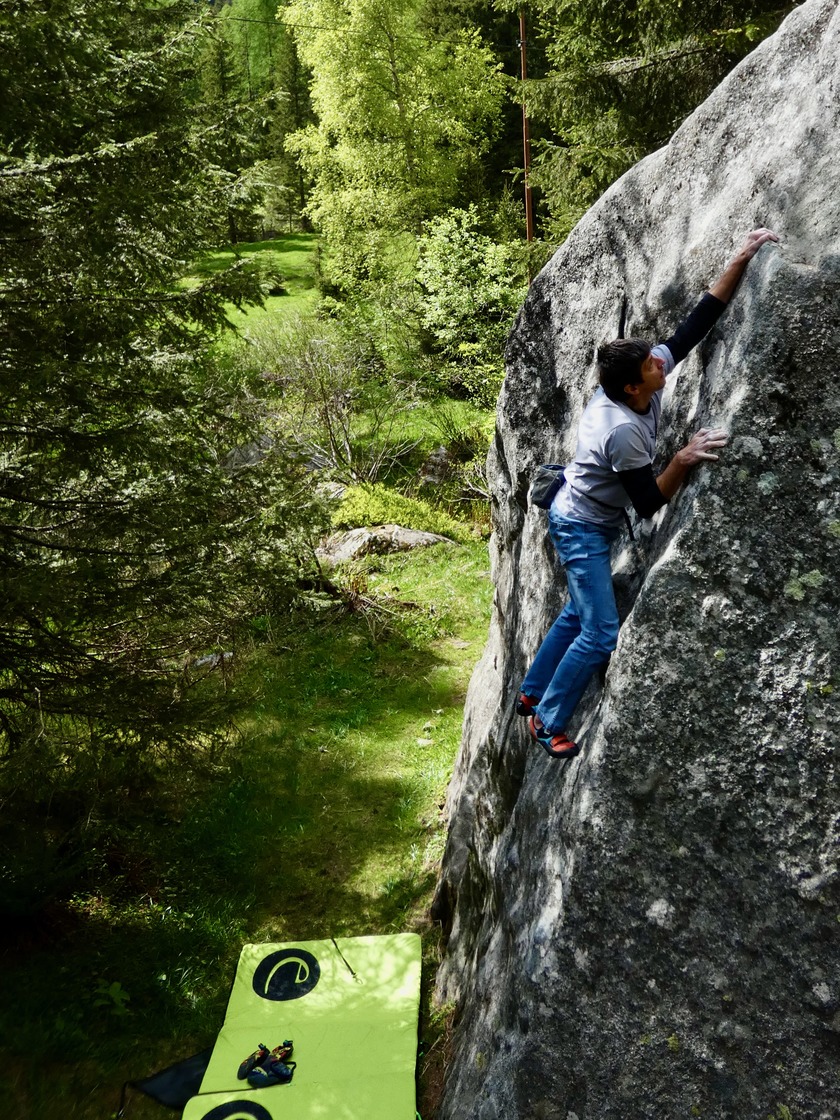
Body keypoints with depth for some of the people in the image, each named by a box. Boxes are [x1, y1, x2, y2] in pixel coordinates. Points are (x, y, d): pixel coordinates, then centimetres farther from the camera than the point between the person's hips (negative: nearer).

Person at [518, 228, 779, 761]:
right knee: (601, 635, -8)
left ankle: (532, 695, 34)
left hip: (591, 520, 9)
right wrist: (684, 460, -32)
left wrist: (741, 261, -13)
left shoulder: (650, 377, -12)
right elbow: (650, 504, -25)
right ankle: (549, 723, 7)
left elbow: (696, 323, -8)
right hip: (582, 528, -9)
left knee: (578, 614, 20)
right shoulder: (623, 429, -33)